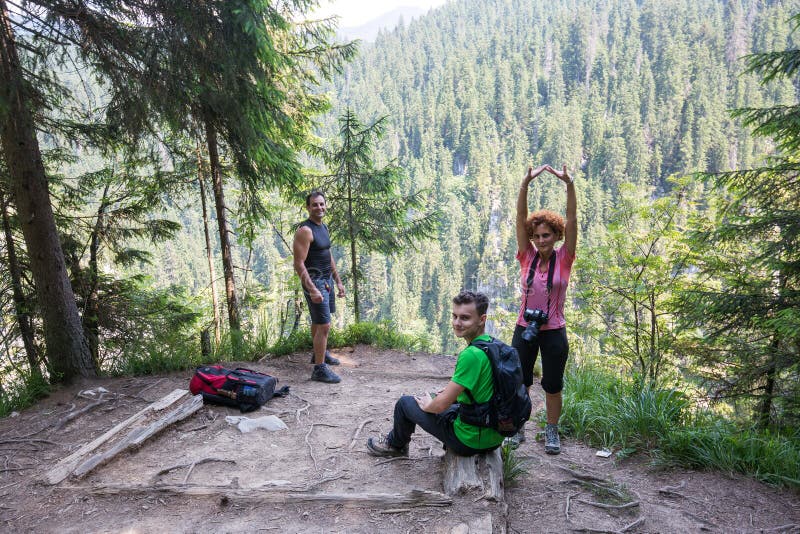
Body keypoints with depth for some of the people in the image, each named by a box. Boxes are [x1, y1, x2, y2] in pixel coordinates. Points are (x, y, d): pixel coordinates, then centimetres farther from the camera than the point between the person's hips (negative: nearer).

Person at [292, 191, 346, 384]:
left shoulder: (323, 227, 11)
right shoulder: (305, 230, -17)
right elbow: (299, 264, -22)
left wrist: (338, 281, 18)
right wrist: (312, 289, -29)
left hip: (327, 279, 9)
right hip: (314, 281, -9)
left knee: (319, 320, 23)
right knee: (324, 325, -10)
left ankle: (320, 353, 41)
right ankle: (319, 369, -2)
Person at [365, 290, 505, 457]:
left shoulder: (472, 354, -27)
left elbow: (441, 404, -22)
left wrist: (427, 405, -2)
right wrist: (454, 389, 14)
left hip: (470, 441, -8)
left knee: (405, 402, 9)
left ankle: (395, 445, 37)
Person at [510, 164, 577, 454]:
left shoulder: (564, 258, -4)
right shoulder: (527, 257, -2)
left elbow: (571, 220, -15)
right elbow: (520, 218, -10)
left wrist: (569, 185, -27)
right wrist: (525, 184, -21)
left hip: (554, 330, -1)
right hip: (524, 328, 1)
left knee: (552, 386, 9)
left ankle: (552, 432, 29)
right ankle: (517, 428, 27)